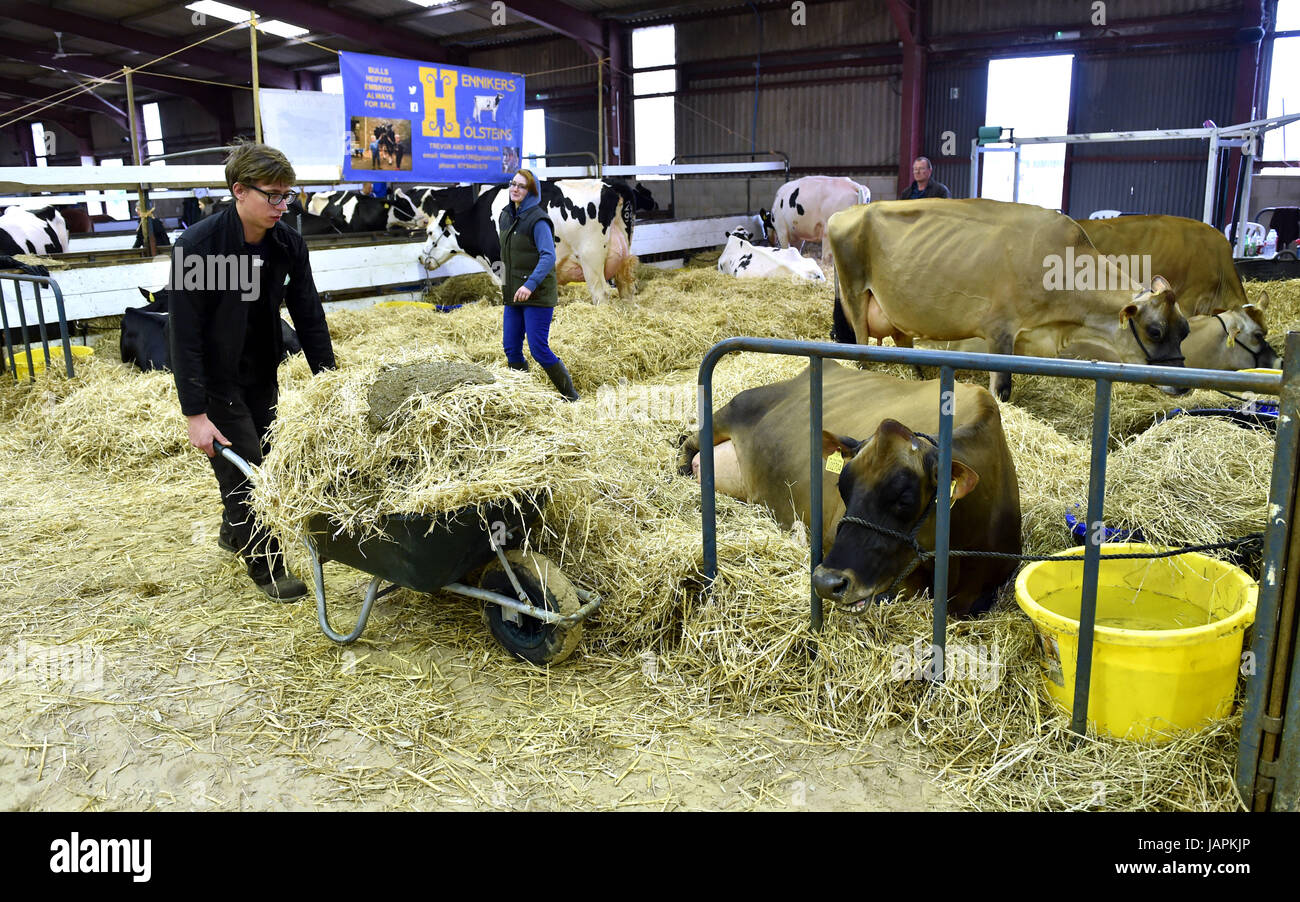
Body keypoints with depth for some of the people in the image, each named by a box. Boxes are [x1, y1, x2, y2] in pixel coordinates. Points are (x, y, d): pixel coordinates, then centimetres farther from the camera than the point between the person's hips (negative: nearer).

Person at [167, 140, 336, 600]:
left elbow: (308, 316, -2)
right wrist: (196, 413, -23)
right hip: (215, 380, -5)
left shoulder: (287, 243, -8)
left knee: (260, 460, 16)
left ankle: (234, 532, 42)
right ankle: (267, 567, 14)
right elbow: (184, 335, -22)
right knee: (242, 471, -2)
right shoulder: (197, 246, -24)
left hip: (262, 374, 6)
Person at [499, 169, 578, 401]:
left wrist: (531, 284, -35)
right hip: (514, 294, 8)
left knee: (539, 350, -8)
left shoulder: (537, 220, -14)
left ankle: (570, 397, 7)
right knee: (511, 348, 5)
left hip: (538, 294, -8)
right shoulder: (505, 216, 11)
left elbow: (549, 256, -23)